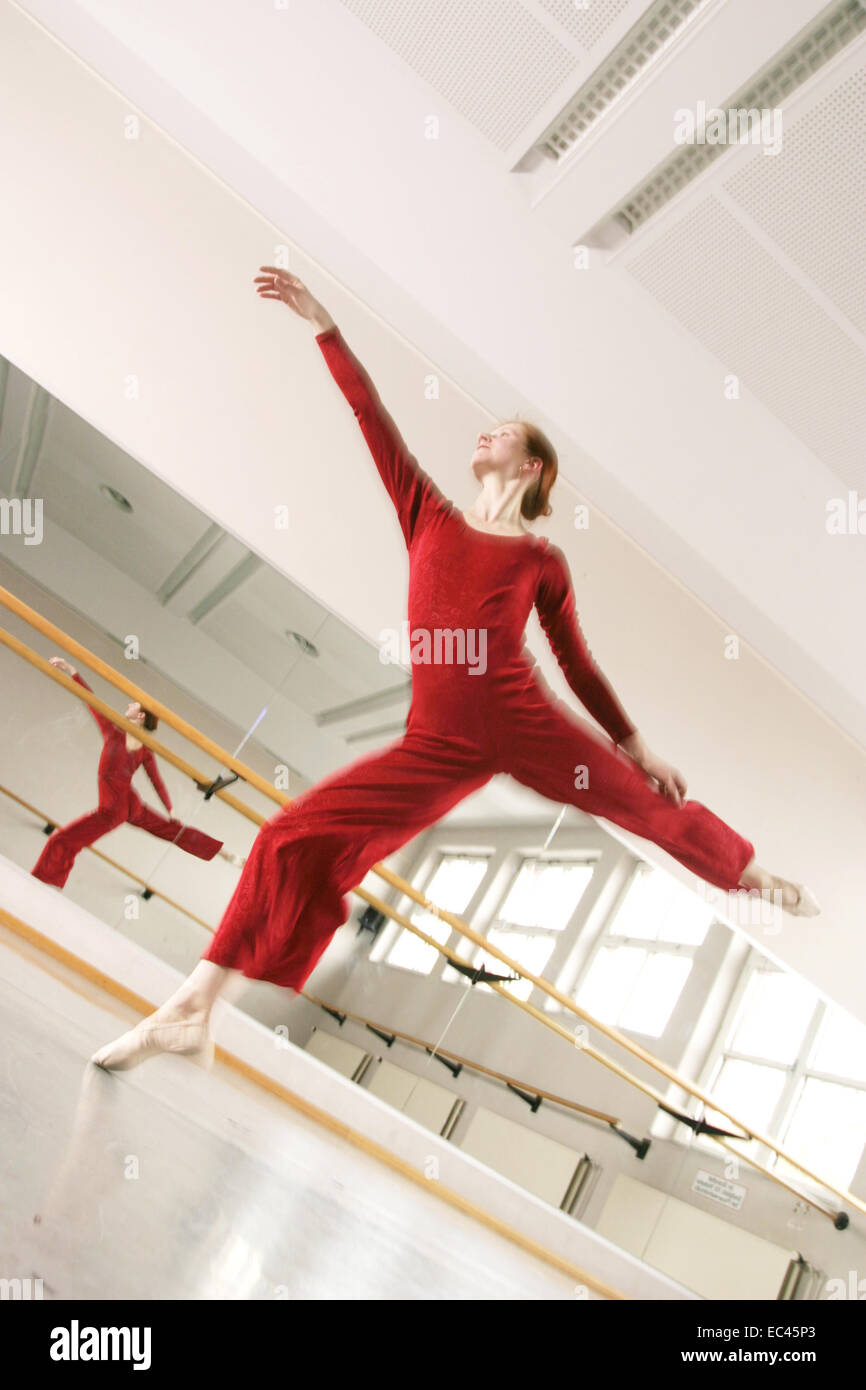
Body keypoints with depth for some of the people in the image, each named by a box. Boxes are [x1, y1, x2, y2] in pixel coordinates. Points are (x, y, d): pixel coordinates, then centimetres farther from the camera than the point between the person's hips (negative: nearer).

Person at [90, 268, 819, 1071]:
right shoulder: (429, 517, 13)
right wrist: (321, 323, 7)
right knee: (298, 837, -10)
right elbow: (371, 416, 9)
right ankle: (191, 1013, -3)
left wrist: (636, 746, 12)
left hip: (525, 726, -1)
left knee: (651, 804, 12)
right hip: (438, 743, 2)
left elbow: (577, 664, 11)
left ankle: (758, 877, 45)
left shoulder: (540, 559, 6)